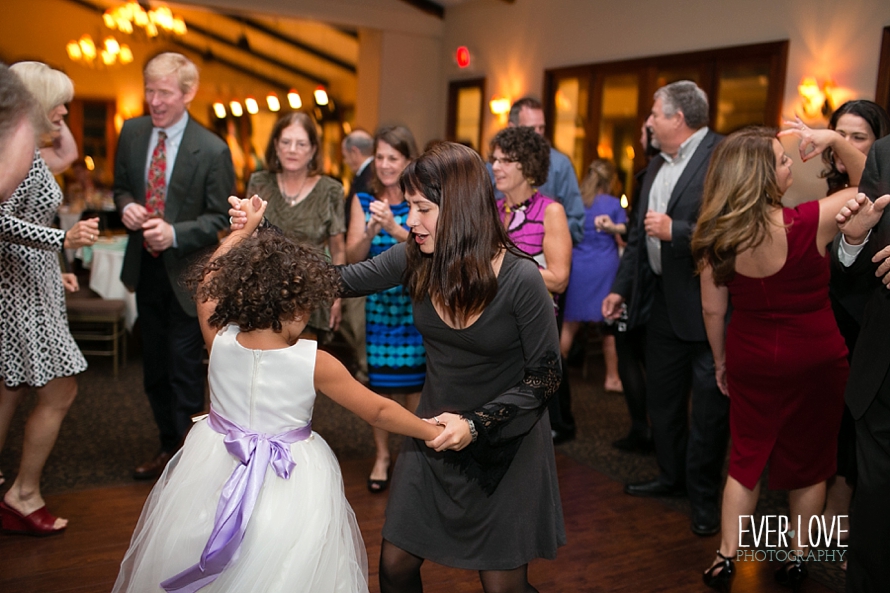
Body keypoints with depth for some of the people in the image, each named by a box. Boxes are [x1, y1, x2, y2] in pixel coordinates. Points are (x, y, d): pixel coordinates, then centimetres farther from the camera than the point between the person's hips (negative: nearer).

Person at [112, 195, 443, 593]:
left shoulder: (220, 341, -14)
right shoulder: (314, 362, -21)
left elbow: (210, 280, 7)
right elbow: (378, 411, -11)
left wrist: (245, 227, 16)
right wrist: (432, 432, 1)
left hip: (215, 467, 3)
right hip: (290, 483, -3)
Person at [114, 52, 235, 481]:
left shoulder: (213, 150, -15)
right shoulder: (131, 132, 0)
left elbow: (221, 218, -11)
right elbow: (121, 185, 13)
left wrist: (175, 233, -25)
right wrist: (126, 206, -10)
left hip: (186, 271, -6)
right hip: (145, 266, 6)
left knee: (184, 368, 1)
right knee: (154, 366, 17)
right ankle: (167, 446, 35)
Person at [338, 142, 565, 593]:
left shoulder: (520, 280, -23)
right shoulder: (415, 261, -12)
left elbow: (545, 378, -15)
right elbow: (339, 280, -2)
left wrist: (475, 423, -25)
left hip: (506, 449, -4)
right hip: (435, 437, 4)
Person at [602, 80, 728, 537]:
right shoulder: (657, 166, 12)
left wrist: (676, 231, -24)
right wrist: (621, 288, 17)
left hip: (706, 305, -8)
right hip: (662, 302, 8)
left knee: (708, 406, 4)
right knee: (662, 397, 18)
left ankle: (703, 496, 22)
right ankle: (672, 477, 37)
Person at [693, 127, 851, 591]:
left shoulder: (718, 236, -12)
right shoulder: (809, 222, -22)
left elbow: (712, 309, -4)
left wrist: (721, 360, 10)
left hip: (751, 360, 2)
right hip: (816, 360, -2)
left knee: (747, 458, 17)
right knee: (808, 463, 17)